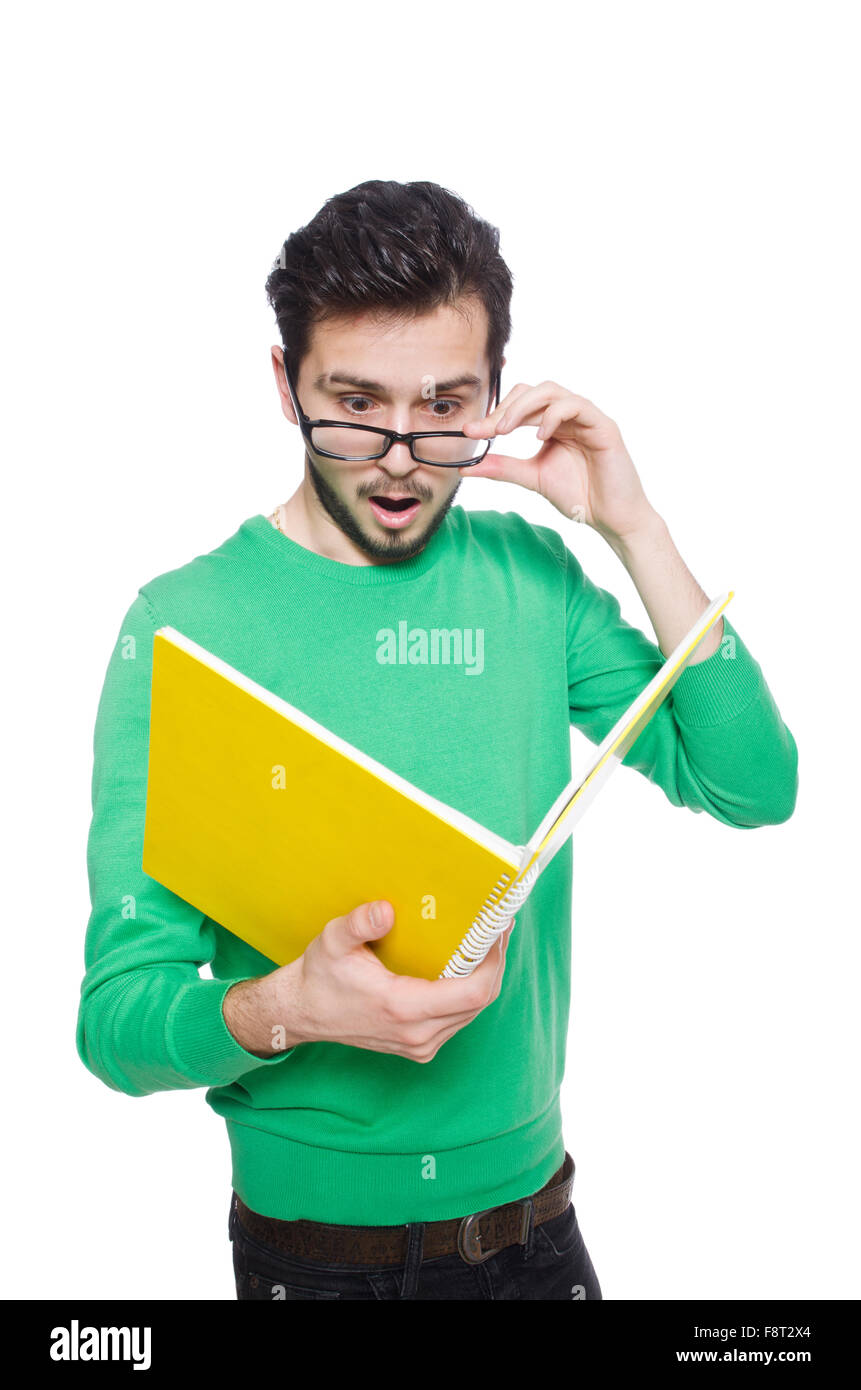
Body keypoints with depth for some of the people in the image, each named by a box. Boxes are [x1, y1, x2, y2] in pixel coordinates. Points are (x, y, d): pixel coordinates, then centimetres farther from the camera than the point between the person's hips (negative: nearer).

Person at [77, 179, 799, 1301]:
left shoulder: (530, 575, -3)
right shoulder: (186, 621, -15)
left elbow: (757, 787, -8)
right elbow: (116, 1018, -15)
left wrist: (632, 527, -15)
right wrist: (291, 1009, -36)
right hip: (309, 1237, -3)